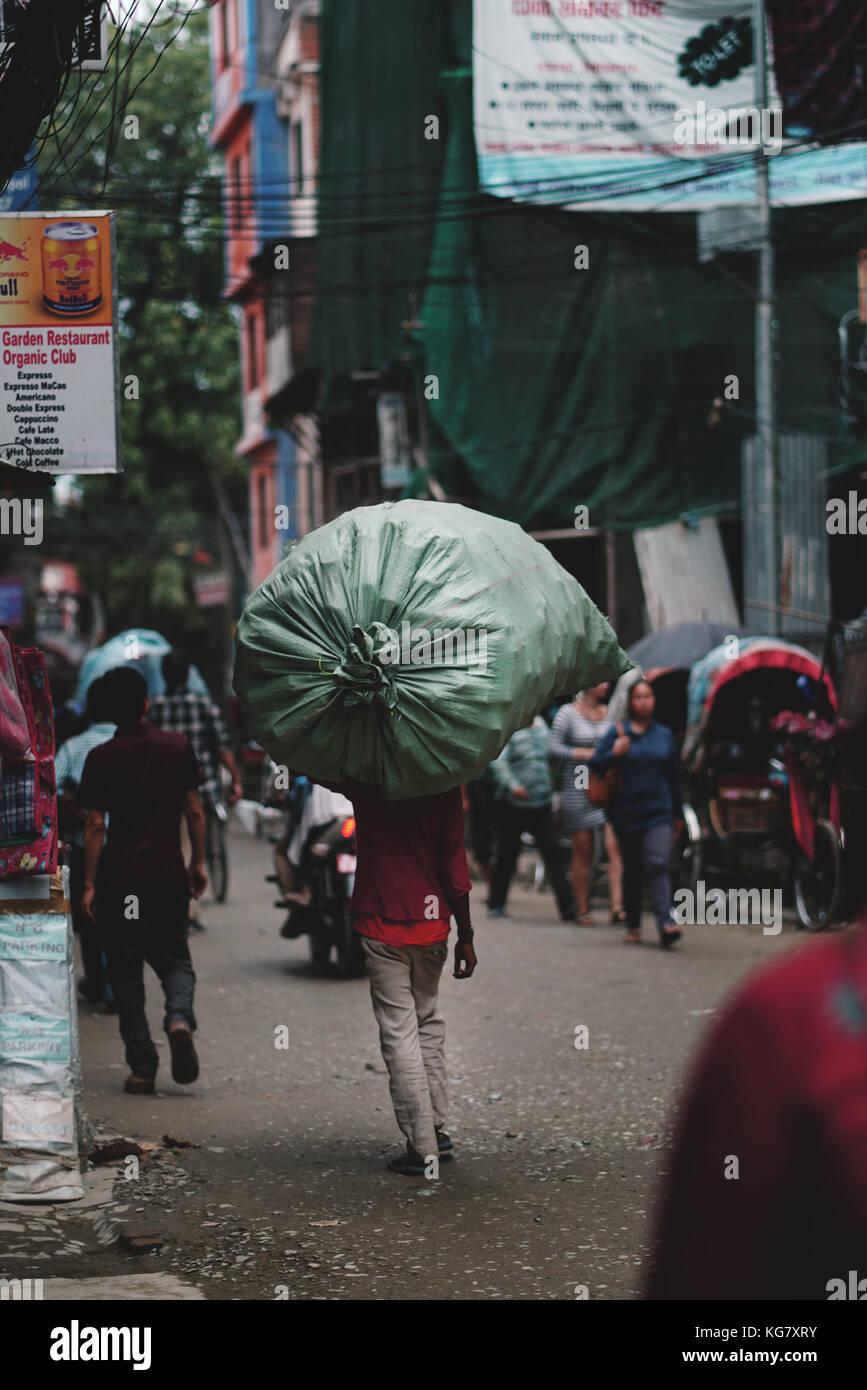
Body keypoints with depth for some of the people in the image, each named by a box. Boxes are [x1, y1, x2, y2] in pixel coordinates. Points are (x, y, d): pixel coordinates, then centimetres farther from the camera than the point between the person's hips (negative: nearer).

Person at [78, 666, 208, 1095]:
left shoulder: (101, 758, -6)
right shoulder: (178, 746, 0)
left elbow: (95, 825, -7)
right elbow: (194, 811, 3)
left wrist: (89, 883, -1)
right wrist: (198, 862, 15)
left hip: (119, 878, -1)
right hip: (169, 875, 2)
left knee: (126, 973, 7)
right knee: (174, 960, 15)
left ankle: (142, 1068, 3)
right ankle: (179, 1017, -16)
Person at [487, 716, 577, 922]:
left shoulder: (541, 725, 12)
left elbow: (551, 754, 25)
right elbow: (498, 762, -20)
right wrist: (512, 785, -33)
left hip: (542, 805, 5)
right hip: (512, 805, -5)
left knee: (553, 851, -5)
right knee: (507, 854, 4)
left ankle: (567, 906, -9)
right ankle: (496, 905, 18)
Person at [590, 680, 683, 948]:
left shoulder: (664, 735, 10)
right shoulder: (618, 733, 3)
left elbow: (674, 775, 15)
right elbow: (595, 765, 1)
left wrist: (677, 813, 15)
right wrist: (614, 754, -19)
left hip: (658, 813, 0)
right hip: (626, 814, 0)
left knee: (658, 864, -16)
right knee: (631, 871, 8)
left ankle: (665, 923, -27)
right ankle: (633, 925, 20)